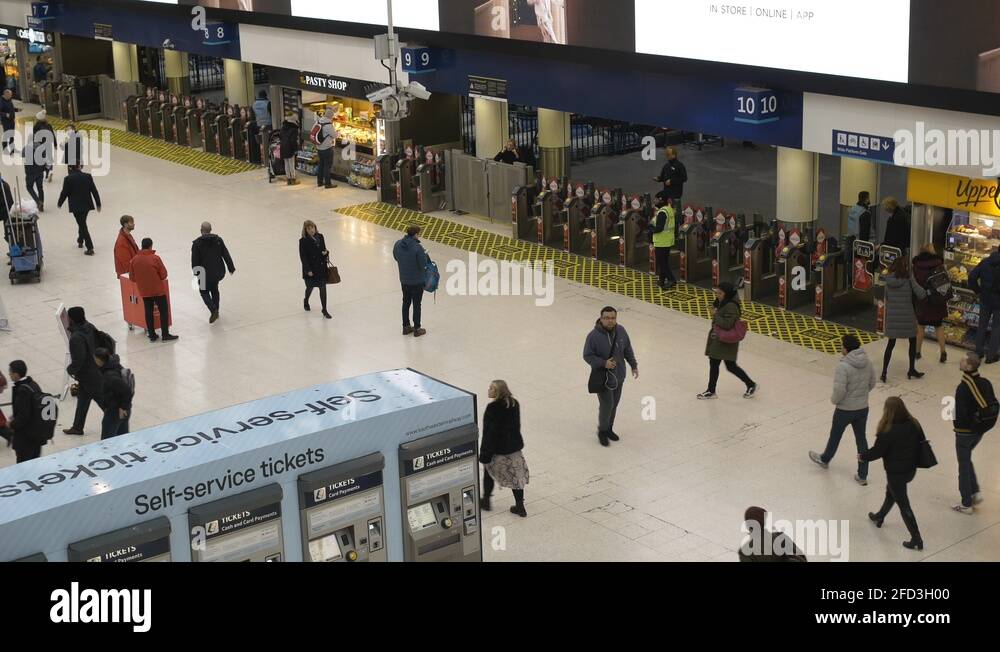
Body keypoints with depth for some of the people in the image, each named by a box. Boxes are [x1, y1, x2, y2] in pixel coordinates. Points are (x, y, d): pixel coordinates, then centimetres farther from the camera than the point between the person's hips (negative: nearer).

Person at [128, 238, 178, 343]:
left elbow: (132, 278, 2)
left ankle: (152, 335, 17)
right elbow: (164, 275, -11)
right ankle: (165, 335, 6)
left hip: (144, 292, 4)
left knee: (149, 312, 13)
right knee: (164, 311, 5)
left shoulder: (134, 260, -4)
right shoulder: (155, 258, -15)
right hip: (158, 290, -4)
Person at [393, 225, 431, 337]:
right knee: (416, 304, 9)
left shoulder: (398, 244, -7)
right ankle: (417, 329, 21)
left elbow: (396, 257, 10)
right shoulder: (417, 247, -26)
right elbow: (423, 265, -21)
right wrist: (425, 255, -4)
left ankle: (406, 326, 32)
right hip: (417, 281, -6)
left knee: (406, 302, 20)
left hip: (404, 279, 6)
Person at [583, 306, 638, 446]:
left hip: (618, 376, 5)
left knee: (614, 404, 15)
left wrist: (634, 365, 8)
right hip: (602, 377, -5)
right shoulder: (594, 335, -21)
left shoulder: (621, 331, -6)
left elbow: (627, 349, 8)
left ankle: (609, 429, 35)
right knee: (607, 404, -6)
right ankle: (602, 431, 17)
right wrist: (604, 363, -26)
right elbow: (587, 356, -15)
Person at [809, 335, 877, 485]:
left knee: (835, 435, 20)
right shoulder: (867, 363, -4)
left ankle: (825, 459, 46)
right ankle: (862, 476, 18)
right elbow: (872, 384, 7)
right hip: (863, 408, 5)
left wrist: (834, 400, -9)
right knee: (862, 439, 14)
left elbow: (839, 390, -28)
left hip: (845, 410, -5)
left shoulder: (844, 366, -26)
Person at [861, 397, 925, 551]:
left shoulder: (888, 432, -27)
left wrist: (863, 457, 2)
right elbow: (922, 443, 4)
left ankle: (916, 540, 9)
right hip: (911, 469, 7)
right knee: (891, 492, 31)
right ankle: (879, 517, 54)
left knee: (903, 504, 5)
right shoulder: (914, 424, -8)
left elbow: (877, 451, -17)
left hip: (896, 472, -7)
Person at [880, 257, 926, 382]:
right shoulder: (908, 279, -13)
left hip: (892, 315, 3)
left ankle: (884, 371, 4)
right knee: (913, 341, 18)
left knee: (891, 343, 11)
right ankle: (911, 370, 26)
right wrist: (925, 293, 7)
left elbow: (886, 297, 5)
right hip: (907, 316, -3)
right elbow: (921, 294, -14)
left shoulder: (889, 279, -2)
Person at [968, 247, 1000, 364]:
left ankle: (979, 351, 23)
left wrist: (978, 290, 3)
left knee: (982, 324, 17)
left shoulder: (985, 262, -4)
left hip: (985, 298, 4)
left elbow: (972, 276, -6)